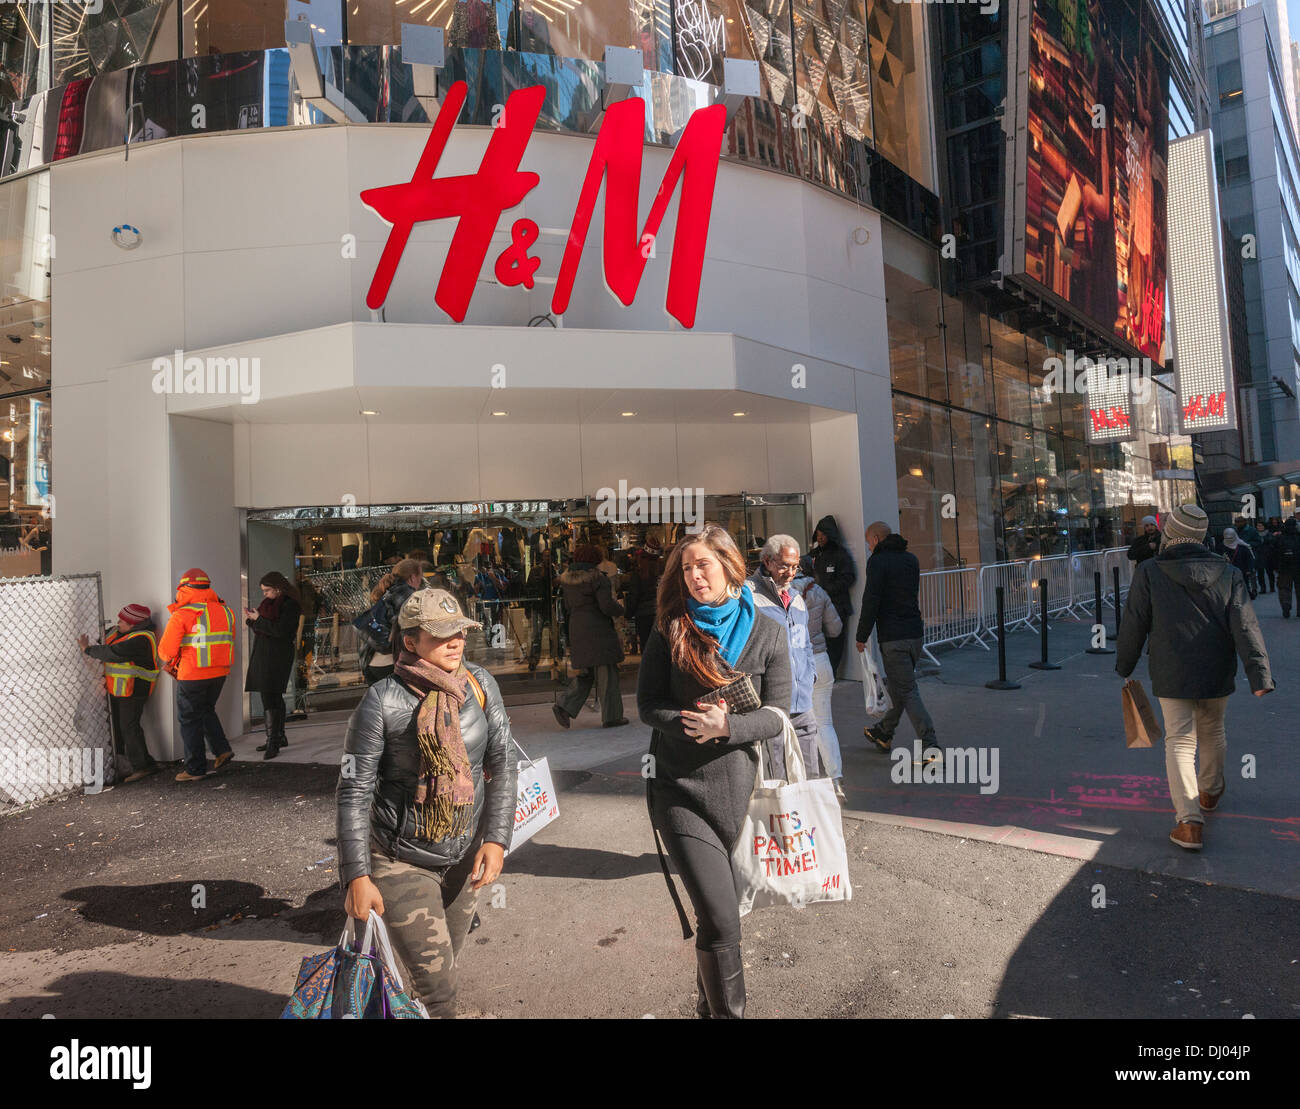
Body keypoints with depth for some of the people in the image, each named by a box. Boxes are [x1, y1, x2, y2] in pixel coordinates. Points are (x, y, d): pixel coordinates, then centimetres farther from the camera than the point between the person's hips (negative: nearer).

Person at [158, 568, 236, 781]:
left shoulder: (182, 616, -13)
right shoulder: (225, 611, 5)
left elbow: (166, 650, -11)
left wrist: (172, 660, 12)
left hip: (192, 675, -6)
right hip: (220, 672, 6)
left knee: (190, 719, 7)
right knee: (206, 710, 25)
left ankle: (196, 769, 13)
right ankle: (222, 748, 13)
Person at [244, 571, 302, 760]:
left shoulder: (289, 605, -10)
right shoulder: (269, 603, 16)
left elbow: (281, 631, -19)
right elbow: (261, 631, 18)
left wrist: (258, 620, -14)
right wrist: (251, 621, 0)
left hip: (277, 656, -9)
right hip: (263, 655, 9)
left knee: (269, 698, -13)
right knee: (275, 697, 14)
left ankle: (273, 742, -11)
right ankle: (279, 737, 23)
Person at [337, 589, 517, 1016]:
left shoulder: (480, 684, -7)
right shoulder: (383, 701, -18)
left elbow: (502, 765, -1)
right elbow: (353, 791, -14)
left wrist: (496, 838, -8)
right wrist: (357, 875, -15)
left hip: (465, 857, 4)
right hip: (401, 861, -4)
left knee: (445, 974, 19)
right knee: (436, 990, -3)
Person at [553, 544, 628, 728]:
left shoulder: (567, 580, 10)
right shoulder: (597, 578, -13)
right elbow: (607, 606, -17)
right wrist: (620, 609, 2)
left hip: (576, 629, 7)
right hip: (598, 630, -7)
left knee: (586, 672, 16)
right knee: (606, 672, 1)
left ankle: (564, 706, 4)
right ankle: (611, 716, 7)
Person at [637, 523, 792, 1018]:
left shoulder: (767, 634, 0)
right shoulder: (671, 629, 0)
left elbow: (776, 717, -3)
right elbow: (648, 705, -1)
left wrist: (726, 727, -19)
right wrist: (692, 723, -19)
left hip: (737, 789, 2)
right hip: (679, 788, -1)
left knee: (715, 912, 18)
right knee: (720, 919, -9)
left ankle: (708, 1003, 41)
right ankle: (726, 1009, 12)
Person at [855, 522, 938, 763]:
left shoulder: (878, 561, -10)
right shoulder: (911, 559, 13)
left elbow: (871, 602, -15)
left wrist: (862, 636, -7)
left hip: (893, 637, -8)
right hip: (916, 632, 8)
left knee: (907, 691, -4)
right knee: (897, 686, 20)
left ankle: (930, 746, -11)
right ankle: (883, 733, 36)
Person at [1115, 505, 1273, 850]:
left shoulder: (1148, 573, -9)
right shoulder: (1229, 575, -1)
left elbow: (1133, 626, -6)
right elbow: (1246, 627, -10)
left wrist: (1124, 666, 7)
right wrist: (1260, 676, -15)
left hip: (1172, 678, -3)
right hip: (1216, 676, 3)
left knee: (1180, 742, 0)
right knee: (1212, 734, 22)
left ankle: (1189, 822, -10)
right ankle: (1210, 792, 46)